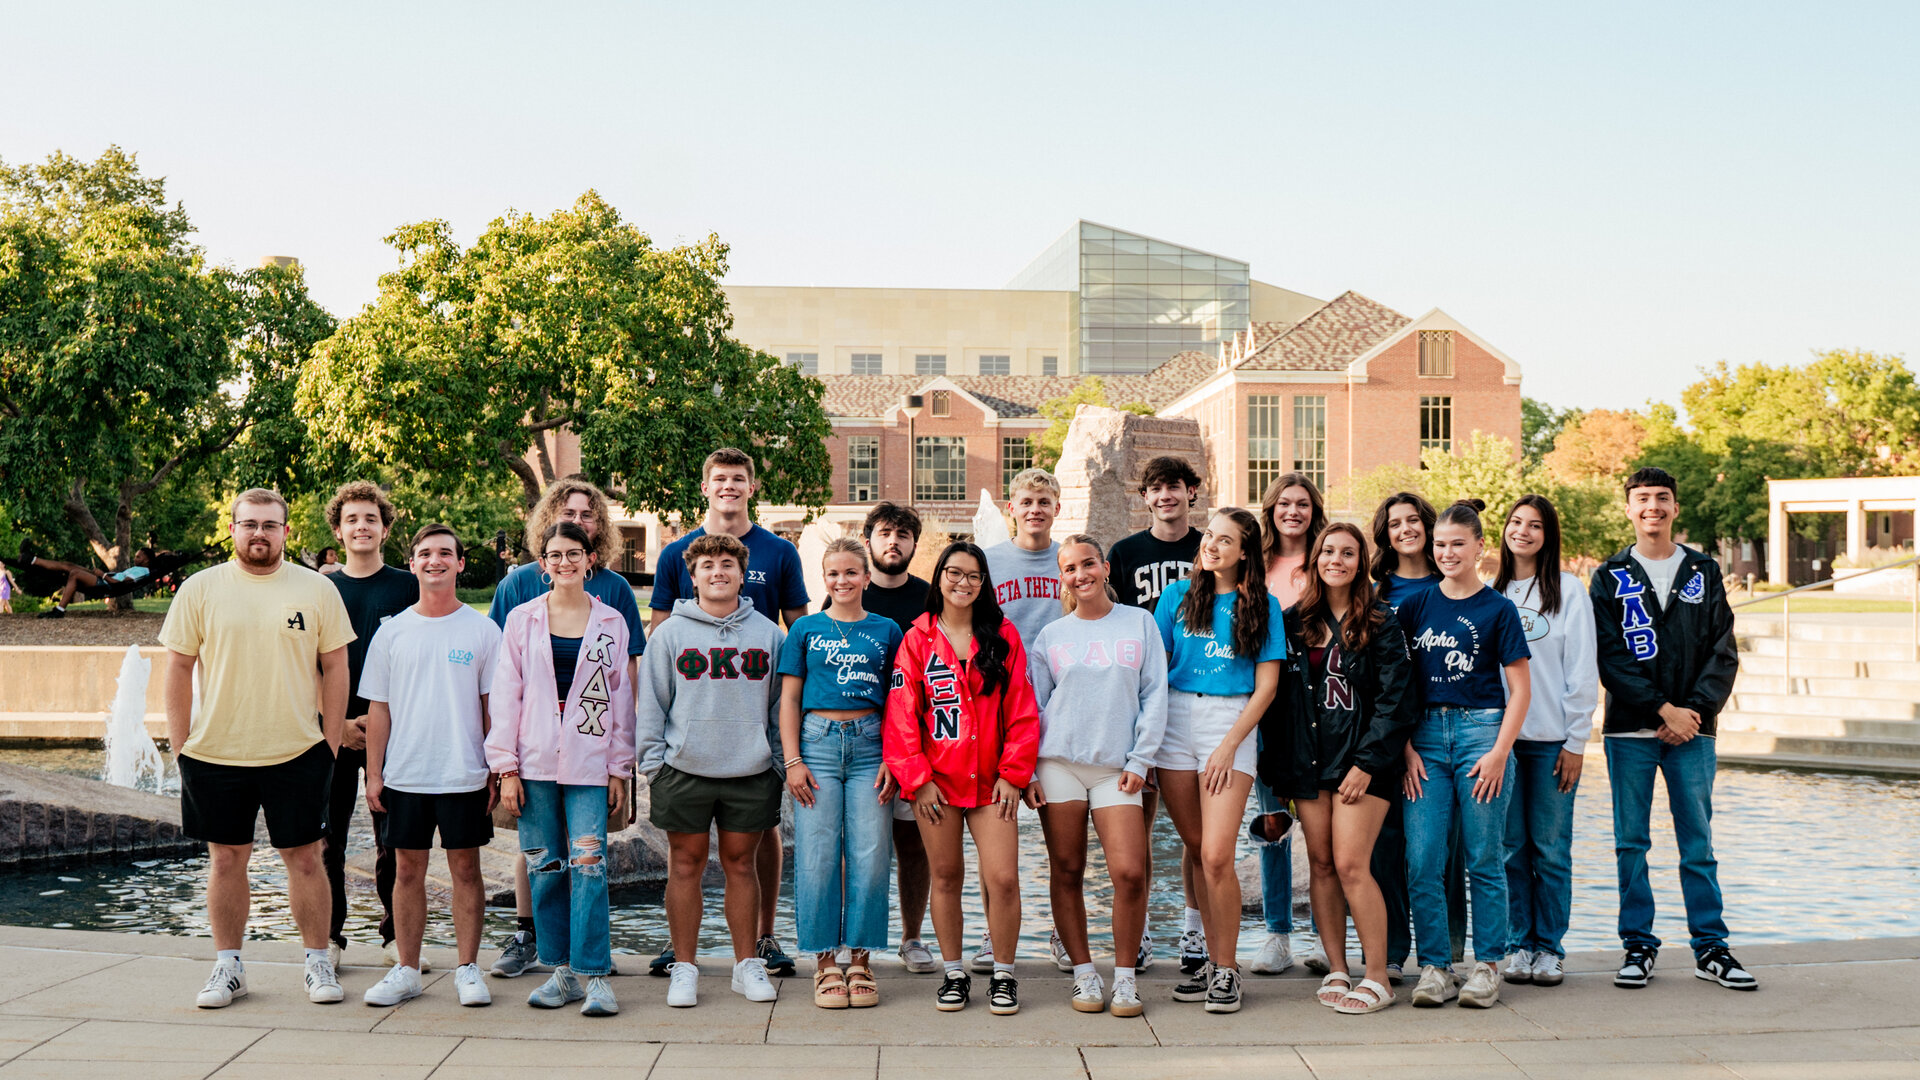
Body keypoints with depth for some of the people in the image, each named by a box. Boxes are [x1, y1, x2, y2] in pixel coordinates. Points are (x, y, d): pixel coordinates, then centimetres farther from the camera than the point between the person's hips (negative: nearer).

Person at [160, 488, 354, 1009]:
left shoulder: (317, 590, 1)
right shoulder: (200, 589, 2)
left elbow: (335, 667, 3)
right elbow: (179, 669, 4)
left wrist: (331, 743, -1)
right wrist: (180, 746, 0)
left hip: (297, 752, -1)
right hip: (215, 752, 1)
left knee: (304, 858, 4)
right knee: (226, 859, 9)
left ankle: (318, 963, 17)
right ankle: (227, 966, 22)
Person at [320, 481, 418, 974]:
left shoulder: (408, 587, 4)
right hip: (332, 730, 1)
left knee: (392, 838, 3)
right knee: (329, 837, 3)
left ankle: (395, 936, 14)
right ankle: (330, 938, 13)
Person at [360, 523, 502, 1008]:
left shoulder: (482, 630, 2)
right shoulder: (392, 632, 6)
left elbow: (493, 705, 3)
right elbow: (378, 708, 8)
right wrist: (374, 773, 4)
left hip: (465, 775, -1)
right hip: (404, 775, 2)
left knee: (466, 868, 4)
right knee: (408, 870, 7)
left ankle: (468, 968, 13)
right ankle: (406, 970, 17)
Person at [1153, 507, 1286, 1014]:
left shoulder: (1262, 606, 4)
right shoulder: (1178, 596, 10)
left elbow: (1266, 684, 0)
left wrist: (1229, 744, -9)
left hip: (1231, 723, -3)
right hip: (1175, 721, 3)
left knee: (1216, 855, -11)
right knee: (1197, 850, 7)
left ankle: (1226, 969, 3)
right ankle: (1214, 957, 19)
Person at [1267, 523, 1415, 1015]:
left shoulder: (1380, 623, -2)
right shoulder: (1294, 621, 9)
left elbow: (1394, 699, -6)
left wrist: (1367, 762, -13)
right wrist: (1279, 761, 6)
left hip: (1360, 756, -4)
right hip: (1308, 757, 4)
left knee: (1351, 865, -10)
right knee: (1321, 864, 5)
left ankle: (1377, 978, 0)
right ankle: (1337, 970, 14)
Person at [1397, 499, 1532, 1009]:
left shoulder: (1497, 609, 2)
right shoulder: (1415, 606, 8)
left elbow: (1519, 689, 2)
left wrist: (1500, 751, -8)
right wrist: (1406, 747, 0)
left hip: (1482, 729, -2)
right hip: (1426, 735, 2)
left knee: (1484, 859, 3)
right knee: (1422, 861, -2)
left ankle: (1487, 966, 12)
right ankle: (1435, 967, 8)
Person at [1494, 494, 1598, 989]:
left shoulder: (1569, 590, 2)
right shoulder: (1489, 593, 10)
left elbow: (1583, 670, -1)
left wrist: (1576, 740, -6)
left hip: (1552, 738, -2)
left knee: (1551, 848, 2)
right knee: (1511, 846, 4)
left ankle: (1549, 947, 12)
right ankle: (1518, 944, 13)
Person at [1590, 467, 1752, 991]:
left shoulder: (1704, 572, 10)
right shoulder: (1609, 578, 5)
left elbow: (1723, 653, 5)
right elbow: (1610, 657, -4)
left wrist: (1696, 710, -9)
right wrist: (1665, 709, -12)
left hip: (1692, 731, 1)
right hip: (1630, 731, -1)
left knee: (1698, 844, 3)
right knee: (1631, 844, 3)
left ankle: (1710, 948, 11)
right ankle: (1638, 946, 11)